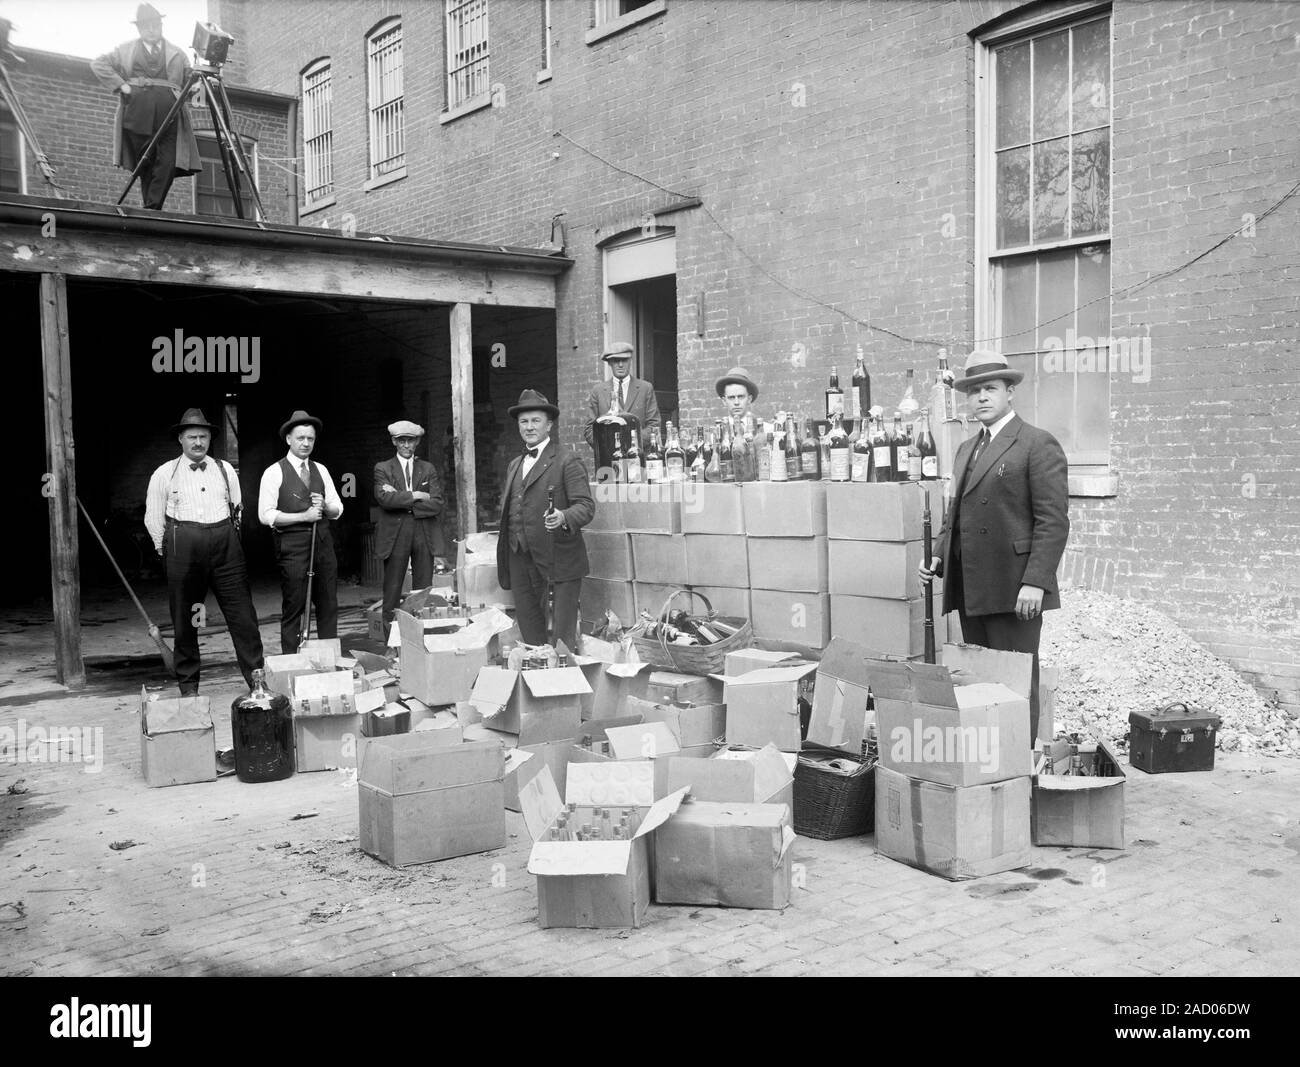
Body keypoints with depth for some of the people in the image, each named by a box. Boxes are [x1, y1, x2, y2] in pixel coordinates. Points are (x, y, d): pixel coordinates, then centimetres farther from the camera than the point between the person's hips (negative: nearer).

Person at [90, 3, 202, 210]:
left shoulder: (177, 54, 22)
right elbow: (98, 64, 12)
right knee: (144, 163, -4)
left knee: (168, 162, -15)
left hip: (168, 112, 0)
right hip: (137, 111, 0)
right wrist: (120, 85, 0)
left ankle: (153, 208, -15)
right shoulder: (126, 50, 18)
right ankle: (149, 210, 0)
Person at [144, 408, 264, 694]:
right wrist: (167, 549, 7)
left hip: (225, 544, 2)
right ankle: (188, 685, 15)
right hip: (183, 544, -2)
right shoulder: (164, 474, 5)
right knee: (184, 620, 4)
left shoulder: (225, 470, 12)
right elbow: (153, 518, 9)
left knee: (243, 615, -2)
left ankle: (257, 678, 3)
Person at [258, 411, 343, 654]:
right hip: (292, 546, -5)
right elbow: (265, 515, -10)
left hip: (323, 543, 5)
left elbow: (337, 509, 15)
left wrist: (324, 507, -7)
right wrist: (303, 516, -15)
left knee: (328, 606, 8)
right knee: (293, 608, -2)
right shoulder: (274, 473, -2)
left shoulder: (320, 470, 14)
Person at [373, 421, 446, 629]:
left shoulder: (428, 469, 13)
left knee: (424, 591, 2)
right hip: (395, 536, -2)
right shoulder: (383, 469, 9)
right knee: (392, 591, -1)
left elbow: (437, 504, -1)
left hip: (424, 535, 2)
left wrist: (402, 500, -8)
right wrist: (415, 496, -10)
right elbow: (384, 498, -10)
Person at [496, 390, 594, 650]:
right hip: (520, 562, 7)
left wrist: (563, 517, -31)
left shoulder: (567, 462, -5)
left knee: (562, 637, -4)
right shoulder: (514, 465, 19)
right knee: (529, 632, 10)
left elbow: (585, 505, -10)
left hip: (558, 561, -7)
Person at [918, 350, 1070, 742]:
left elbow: (1053, 521, -12)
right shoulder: (966, 450, 20)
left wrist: (1036, 582, -19)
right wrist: (939, 557, 9)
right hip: (970, 591, 8)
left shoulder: (1038, 445, -6)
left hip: (1014, 592, -8)